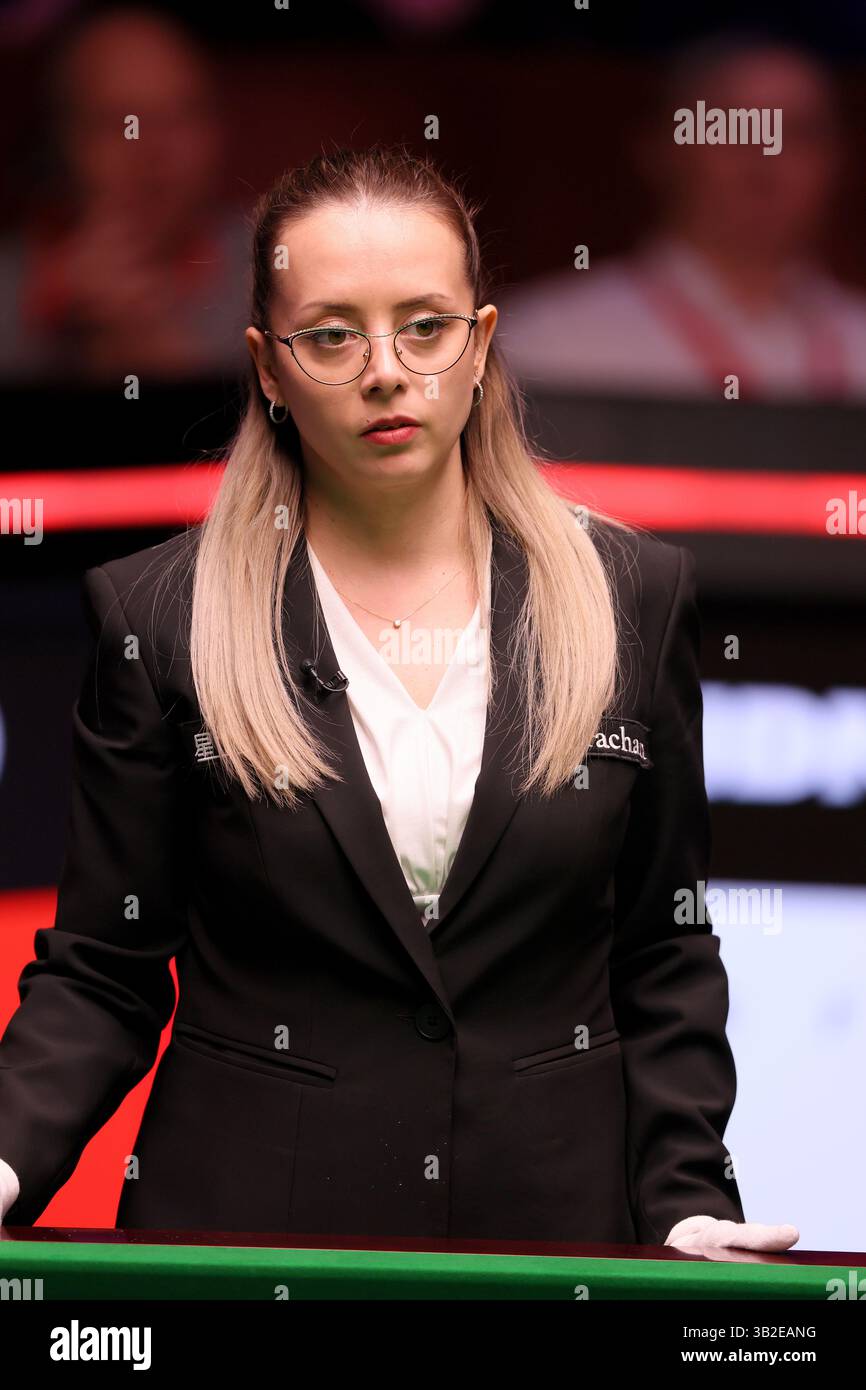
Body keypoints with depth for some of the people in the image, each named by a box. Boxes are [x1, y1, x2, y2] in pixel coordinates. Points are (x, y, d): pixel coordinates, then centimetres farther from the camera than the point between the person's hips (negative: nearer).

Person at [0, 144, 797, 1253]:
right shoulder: (157, 614, -1)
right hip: (248, 1222, -1)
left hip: (551, 1220, 2)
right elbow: (101, 971, 0)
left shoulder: (633, 597, 3)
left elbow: (666, 958, 7)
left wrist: (686, 1204, -5)